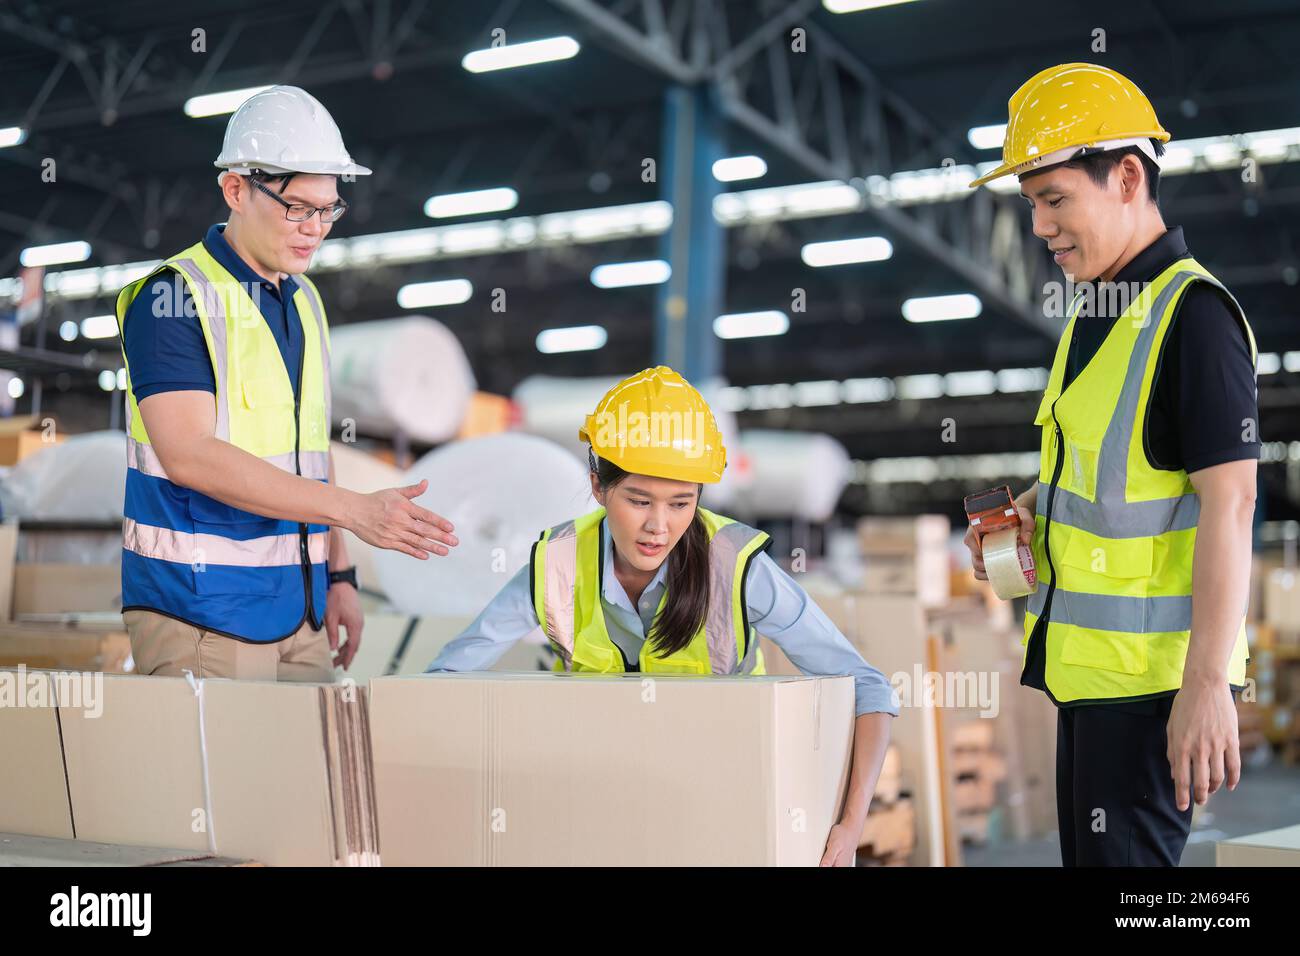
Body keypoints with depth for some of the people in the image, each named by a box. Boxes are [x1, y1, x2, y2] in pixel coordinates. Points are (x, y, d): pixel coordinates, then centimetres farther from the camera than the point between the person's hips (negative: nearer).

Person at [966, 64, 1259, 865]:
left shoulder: (1193, 312, -15)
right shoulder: (1098, 313, 13)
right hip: (1087, 662, 10)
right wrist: (1032, 520, 6)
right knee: (1088, 855, 17)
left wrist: (1208, 681, -23)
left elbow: (1228, 501, -20)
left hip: (1154, 672, -10)